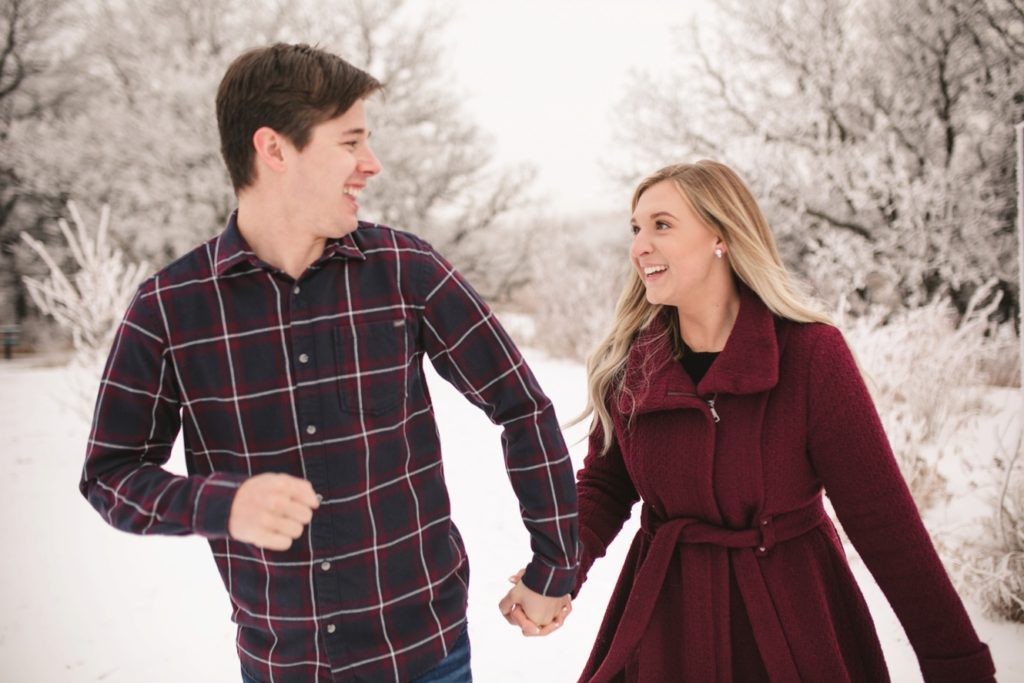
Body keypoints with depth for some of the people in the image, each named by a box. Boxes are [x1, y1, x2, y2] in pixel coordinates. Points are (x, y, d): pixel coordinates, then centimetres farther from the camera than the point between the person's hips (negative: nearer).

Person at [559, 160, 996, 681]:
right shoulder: (626, 363, -6)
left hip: (793, 624, -2)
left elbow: (884, 520, -15)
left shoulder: (810, 352, -17)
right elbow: (603, 486, 5)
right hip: (668, 623, 3)